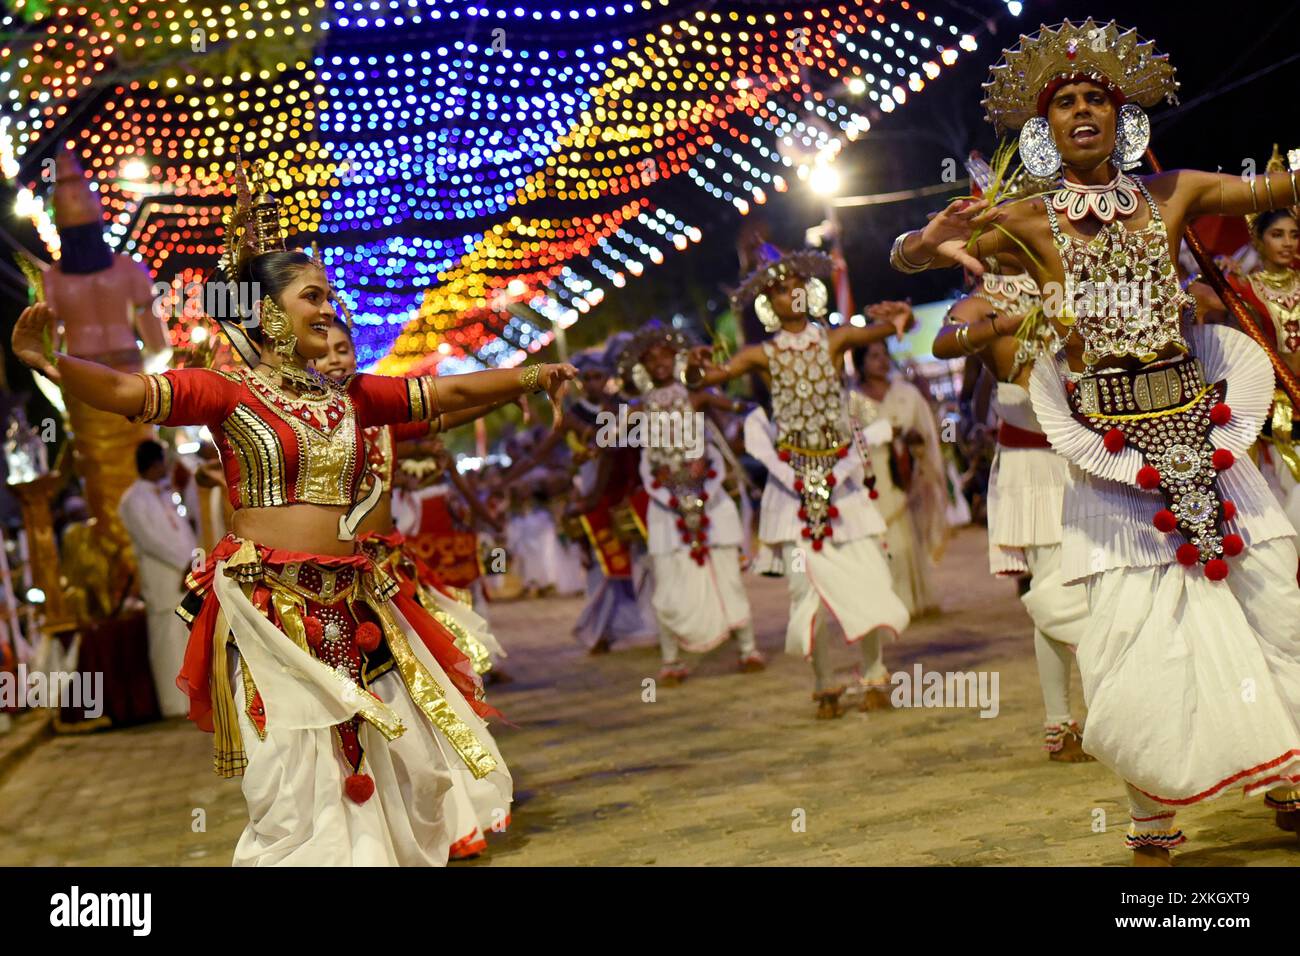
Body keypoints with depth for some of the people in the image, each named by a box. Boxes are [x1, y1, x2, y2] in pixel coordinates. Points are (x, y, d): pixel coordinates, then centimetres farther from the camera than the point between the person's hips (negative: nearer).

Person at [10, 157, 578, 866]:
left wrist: (529, 377, 11)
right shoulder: (229, 394, -3)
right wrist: (50, 364, -34)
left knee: (398, 769, 10)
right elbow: (127, 392, -17)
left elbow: (450, 392, 17)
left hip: (353, 607, 6)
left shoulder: (350, 399, 12)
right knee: (298, 793, -4)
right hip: (270, 608, -6)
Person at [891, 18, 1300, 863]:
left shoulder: (1171, 195, 7)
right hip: (1113, 460, -3)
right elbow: (901, 258, -3)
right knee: (1134, 640, -4)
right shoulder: (1025, 224, 1)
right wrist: (936, 243, -26)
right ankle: (1154, 824, 12)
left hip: (1201, 437, 3)